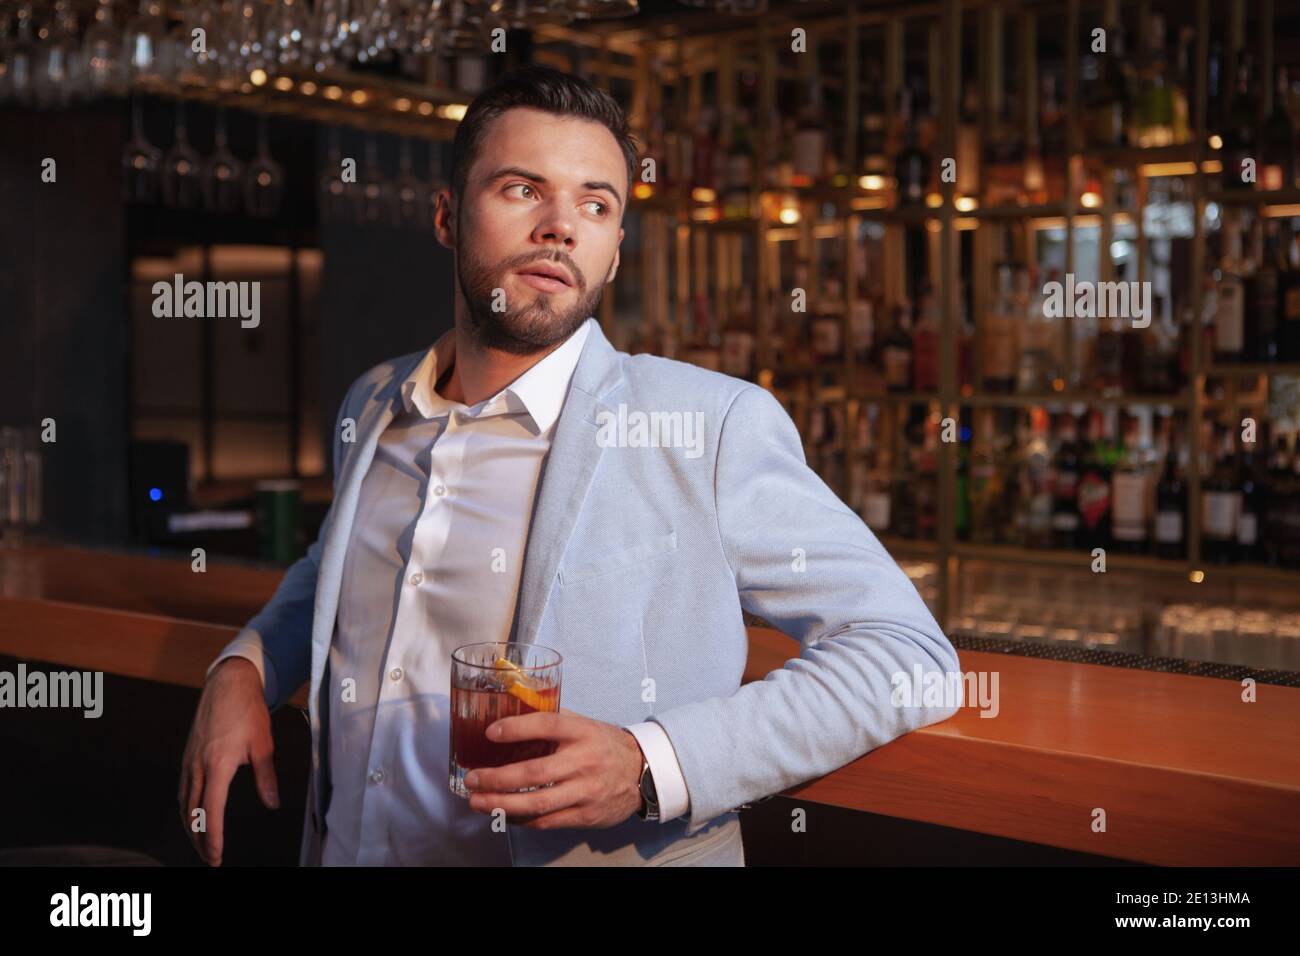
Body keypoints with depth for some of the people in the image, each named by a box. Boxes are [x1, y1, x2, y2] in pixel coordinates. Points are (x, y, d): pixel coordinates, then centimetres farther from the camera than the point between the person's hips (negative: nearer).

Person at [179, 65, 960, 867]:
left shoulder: (712, 427, -9)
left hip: (604, 849, -4)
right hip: (344, 847, 5)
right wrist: (245, 667, 8)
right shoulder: (372, 406, 7)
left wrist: (654, 769, -19)